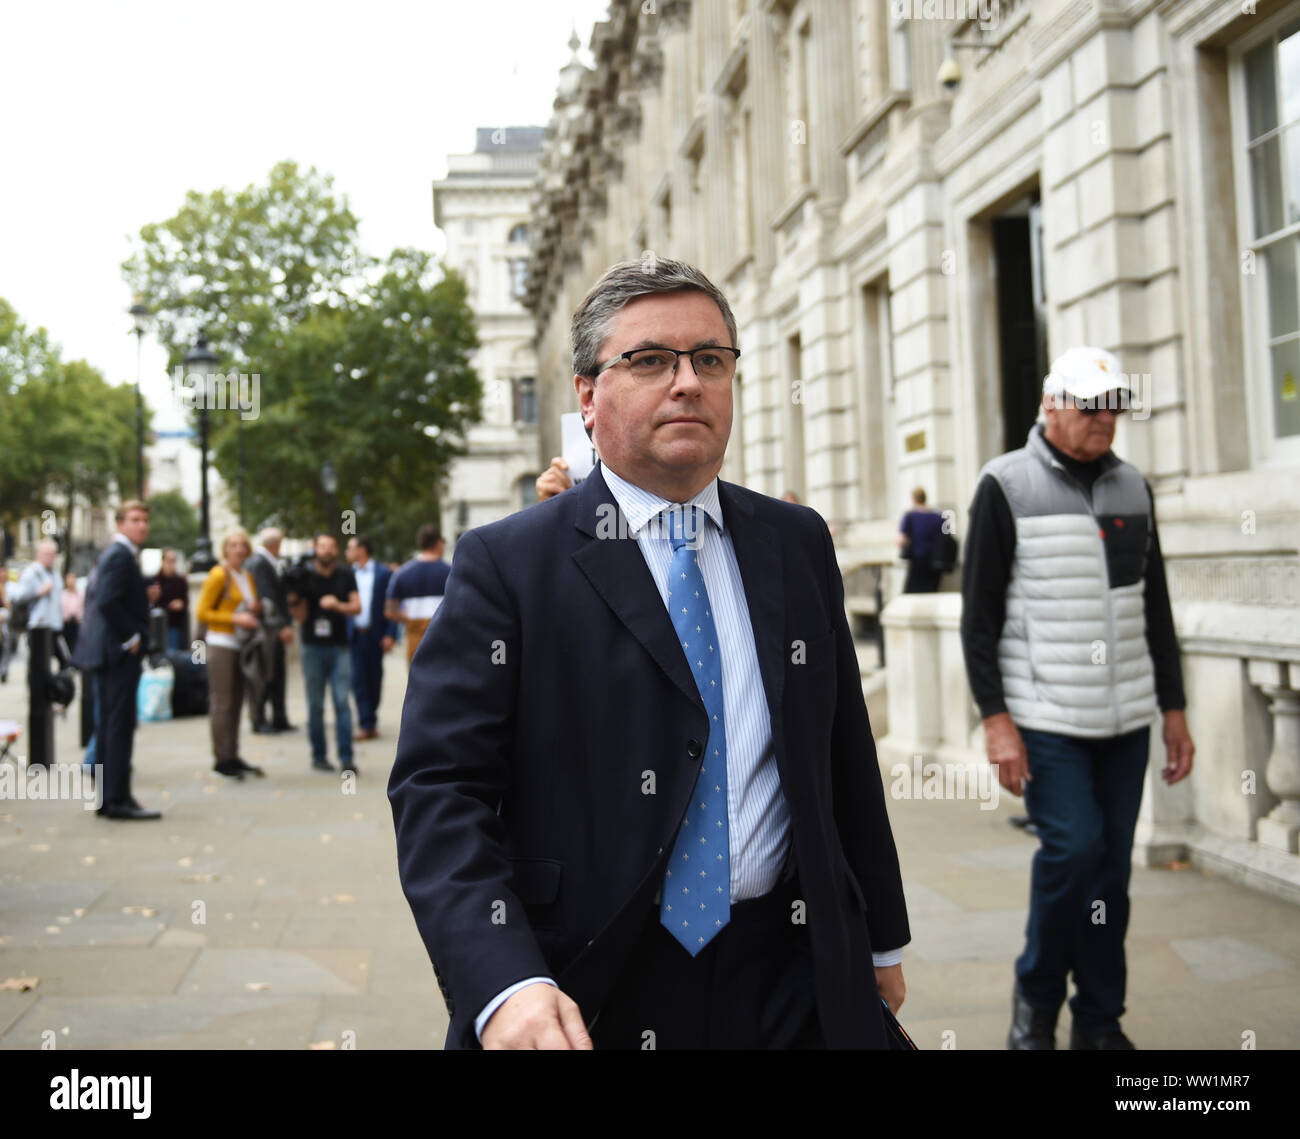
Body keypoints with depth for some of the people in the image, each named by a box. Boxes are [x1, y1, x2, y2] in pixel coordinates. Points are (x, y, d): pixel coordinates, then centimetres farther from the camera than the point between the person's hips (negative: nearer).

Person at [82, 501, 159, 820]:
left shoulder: (114, 553, 18)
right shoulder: (120, 555, -14)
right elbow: (107, 602, -25)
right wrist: (131, 637, -18)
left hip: (109, 650, 11)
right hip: (121, 651, -11)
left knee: (108, 724, 12)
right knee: (121, 724, -9)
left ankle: (106, 798, 17)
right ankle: (118, 798, -7)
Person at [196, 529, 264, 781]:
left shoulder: (247, 576, 14)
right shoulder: (218, 575, -9)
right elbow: (202, 612, -11)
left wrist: (255, 609, 4)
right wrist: (235, 618, -19)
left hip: (241, 644, 8)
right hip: (221, 644, -8)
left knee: (236, 703, 9)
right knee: (221, 703, -6)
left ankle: (232, 756, 15)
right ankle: (221, 759, -2)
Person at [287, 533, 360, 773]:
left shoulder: (345, 575, 5)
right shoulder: (304, 575, -1)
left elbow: (357, 607, 3)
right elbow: (300, 617, -2)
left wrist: (338, 605, -15)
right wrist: (293, 599, -20)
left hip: (339, 647, 1)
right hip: (313, 647, -1)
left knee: (342, 701, -5)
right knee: (315, 705, 4)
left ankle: (346, 757, -5)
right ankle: (318, 755, 12)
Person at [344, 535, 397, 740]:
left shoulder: (384, 573, -2)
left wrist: (390, 635, -10)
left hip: (375, 635, -2)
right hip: (354, 635, 2)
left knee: (374, 679, 8)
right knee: (358, 680, -4)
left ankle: (370, 720, 24)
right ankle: (367, 724, -3)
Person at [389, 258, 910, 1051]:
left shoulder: (799, 544, 6)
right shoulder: (505, 564, -8)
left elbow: (847, 754, 11)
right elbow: (440, 785, -14)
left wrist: (882, 938, 16)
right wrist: (504, 985, -27)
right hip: (585, 1000, -3)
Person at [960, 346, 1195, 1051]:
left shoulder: (1132, 488, 11)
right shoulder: (1006, 486, -5)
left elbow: (1155, 608, 17)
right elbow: (979, 615, -6)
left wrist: (1174, 711, 13)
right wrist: (995, 720, -13)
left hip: (1124, 716, 5)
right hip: (1043, 717, -5)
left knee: (1112, 864, 7)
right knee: (1074, 847, -13)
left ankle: (1100, 1022, 20)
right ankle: (1036, 995, 11)